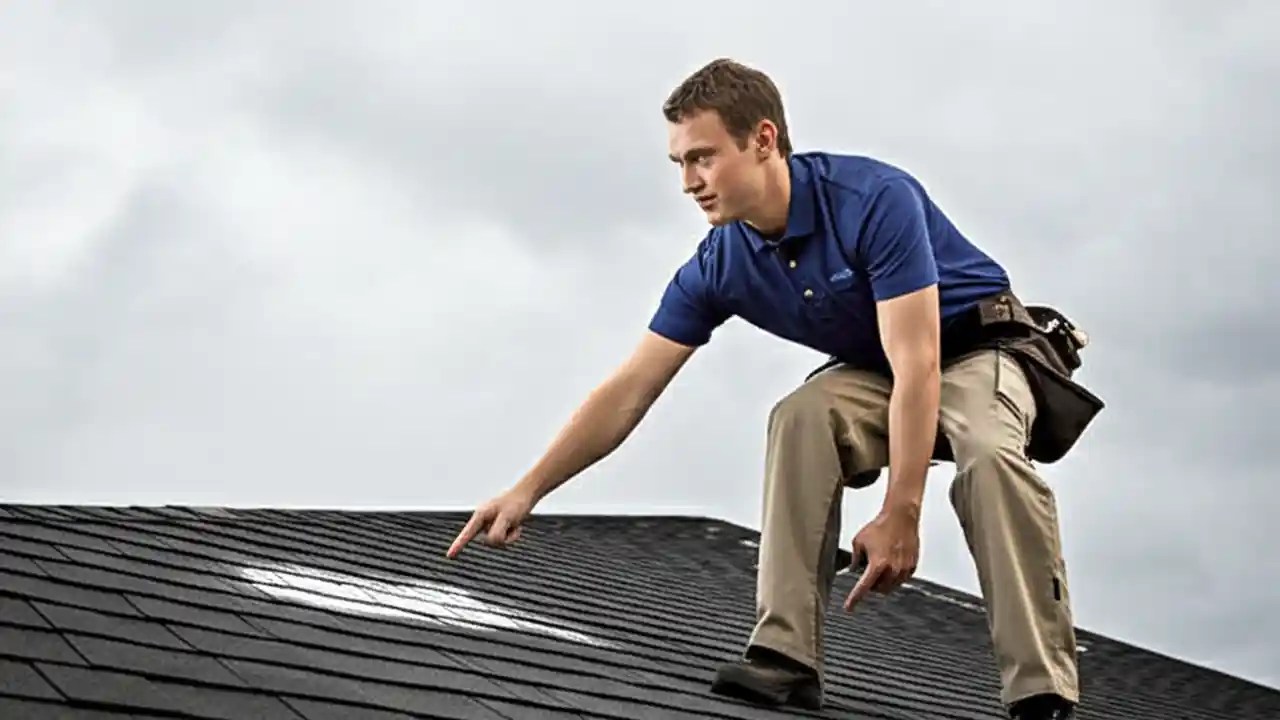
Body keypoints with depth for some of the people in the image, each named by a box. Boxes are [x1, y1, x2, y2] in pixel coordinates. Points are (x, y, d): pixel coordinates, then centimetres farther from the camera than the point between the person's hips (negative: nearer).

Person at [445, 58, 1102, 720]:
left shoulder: (875, 200, -31)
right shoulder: (717, 267, -13)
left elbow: (918, 367, -33)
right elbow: (627, 392, -11)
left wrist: (899, 514, -36)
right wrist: (527, 490, -16)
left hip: (980, 347, -5)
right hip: (872, 371, 5)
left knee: (989, 455, -36)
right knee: (800, 417, -26)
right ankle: (787, 658, -23)